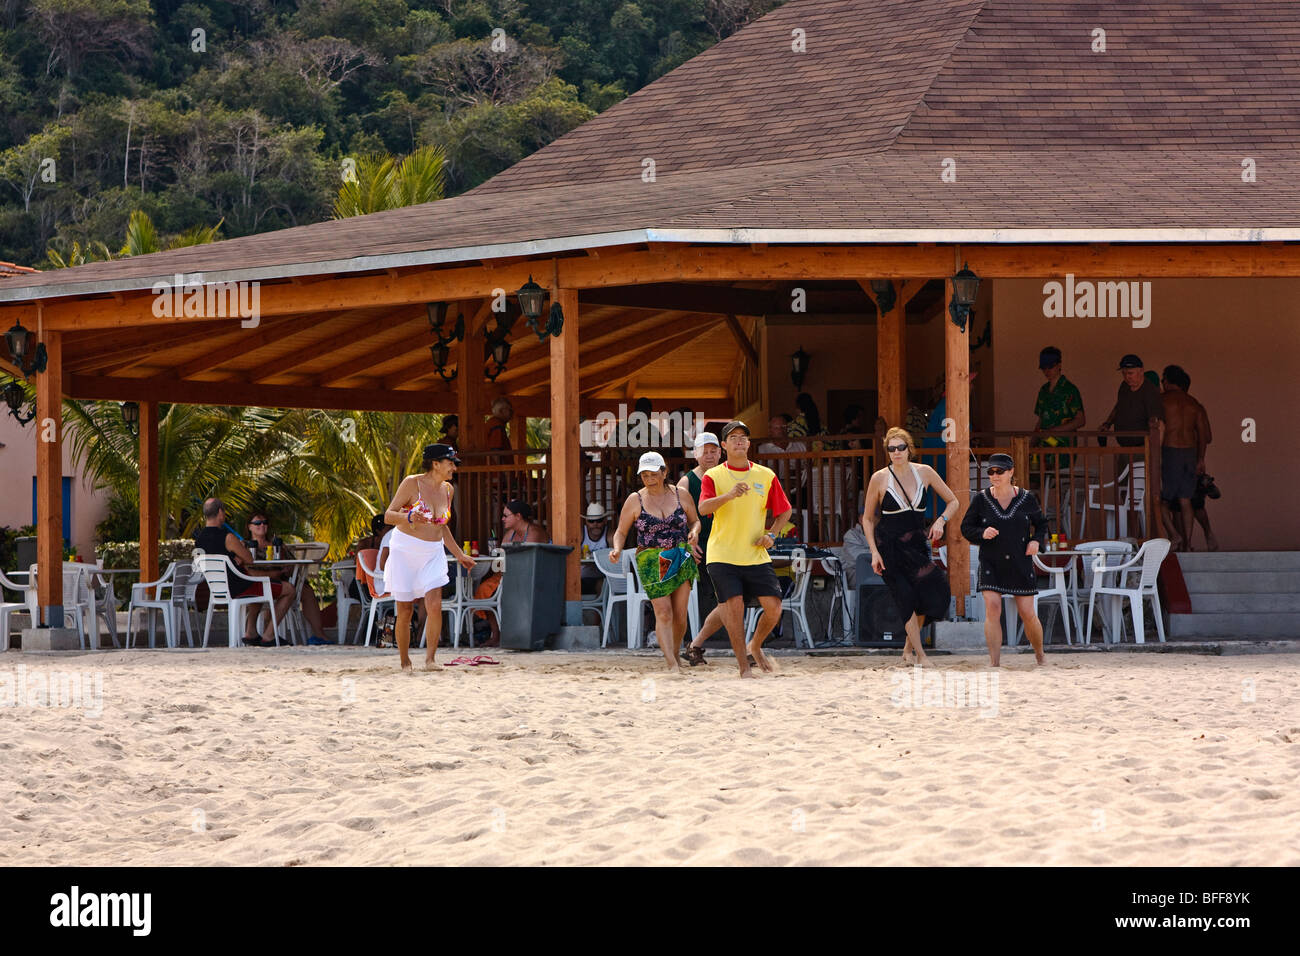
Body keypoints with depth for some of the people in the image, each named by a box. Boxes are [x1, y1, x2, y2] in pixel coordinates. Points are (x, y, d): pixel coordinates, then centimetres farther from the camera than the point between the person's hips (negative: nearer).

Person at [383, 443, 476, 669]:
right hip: (405, 551, -4)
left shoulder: (448, 490, 9)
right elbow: (388, 515, -10)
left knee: (435, 606, -14)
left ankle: (430, 659, -10)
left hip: (433, 554, 4)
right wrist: (409, 517, -30)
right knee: (404, 612, 0)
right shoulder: (411, 483, -9)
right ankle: (404, 662, 14)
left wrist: (459, 555, 24)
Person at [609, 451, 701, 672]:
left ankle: (676, 653, 26)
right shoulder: (635, 501, -1)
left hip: (681, 559, 2)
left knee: (680, 614, 1)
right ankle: (672, 665, -17)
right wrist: (617, 549, -16)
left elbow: (694, 521, 16)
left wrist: (694, 531, -7)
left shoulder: (681, 496, 3)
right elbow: (621, 531, 4)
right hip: (652, 562, -2)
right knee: (663, 612, -13)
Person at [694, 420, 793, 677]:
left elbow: (784, 511, 18)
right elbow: (703, 508, -17)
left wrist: (771, 534, 0)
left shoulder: (766, 476, 8)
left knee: (773, 608, -6)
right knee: (734, 606, -12)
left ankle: (755, 647, 23)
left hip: (756, 556, 3)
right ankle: (744, 667, -2)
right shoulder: (713, 476, 0)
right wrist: (729, 495, -33)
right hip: (723, 556, -3)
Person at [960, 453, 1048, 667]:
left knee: (1027, 614, 1)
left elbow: (1041, 523, 15)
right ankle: (994, 664, -14)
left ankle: (1040, 656, 27)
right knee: (992, 609, -16)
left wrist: (1037, 541, -5)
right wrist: (982, 533, -15)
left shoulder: (1026, 498, 0)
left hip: (1020, 564, 1)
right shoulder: (982, 499, -2)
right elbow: (966, 528, 5)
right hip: (991, 564, 0)